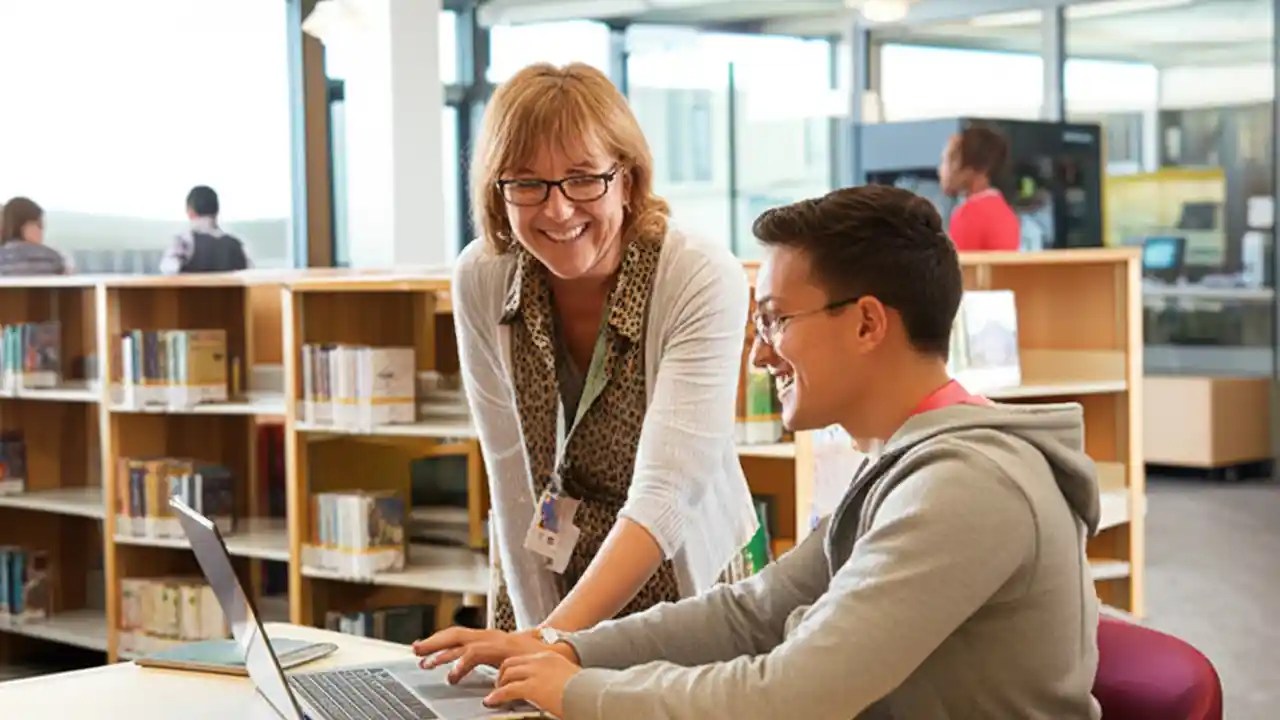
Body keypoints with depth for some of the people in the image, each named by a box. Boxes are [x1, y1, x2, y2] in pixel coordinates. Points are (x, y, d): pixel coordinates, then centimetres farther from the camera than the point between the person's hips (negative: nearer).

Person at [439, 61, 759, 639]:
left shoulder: (706, 283, -19)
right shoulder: (480, 280, -9)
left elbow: (663, 498, -26)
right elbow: (514, 481, -6)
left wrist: (554, 638, -36)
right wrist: (535, 632, -11)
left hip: (681, 583, -2)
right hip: (546, 583, 2)